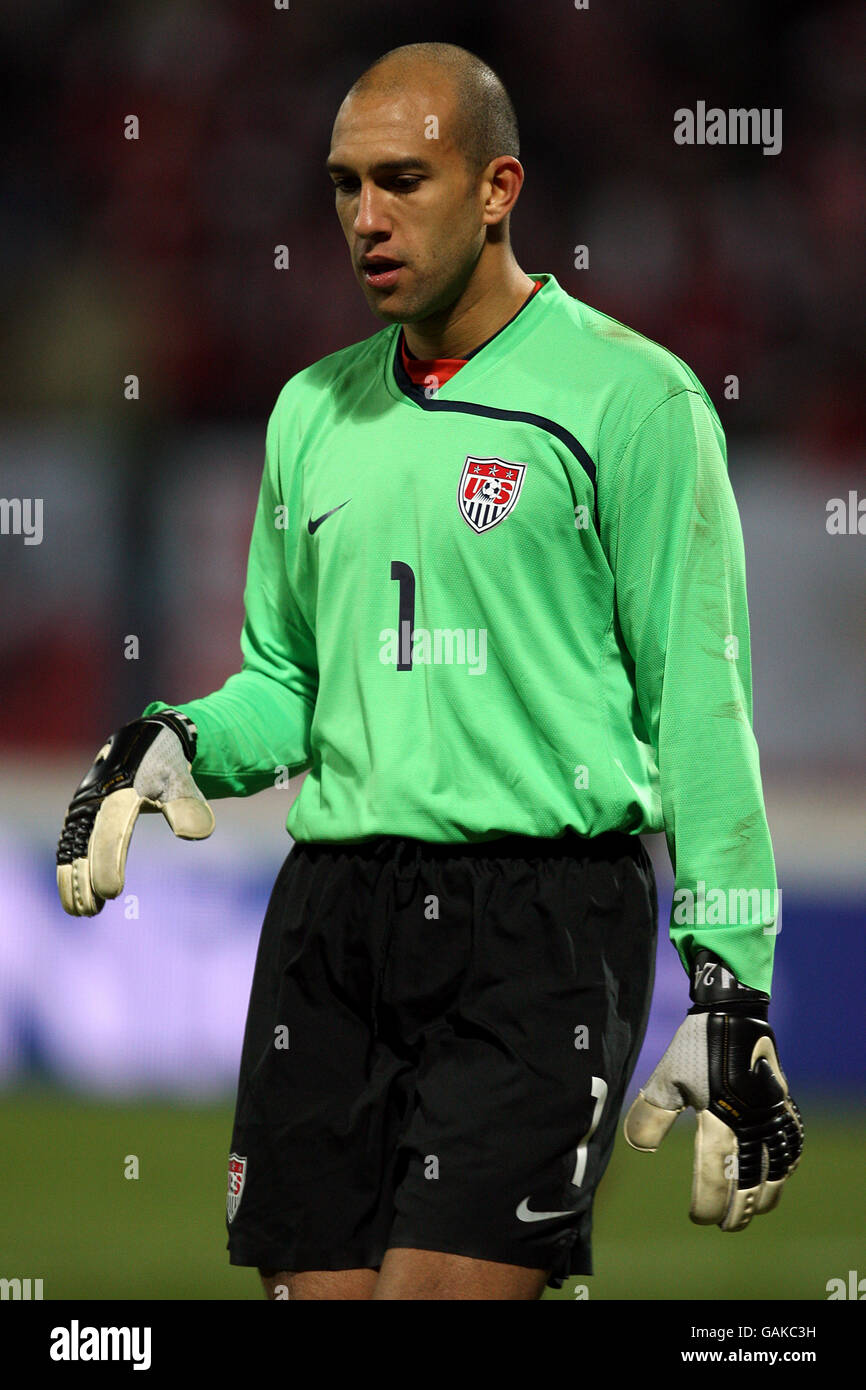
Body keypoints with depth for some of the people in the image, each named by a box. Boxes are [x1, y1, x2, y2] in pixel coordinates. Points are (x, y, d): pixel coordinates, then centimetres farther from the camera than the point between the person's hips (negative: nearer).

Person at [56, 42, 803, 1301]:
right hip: (331, 914, 6)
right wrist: (180, 746, 2)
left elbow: (699, 701, -3)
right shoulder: (316, 410, 16)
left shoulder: (630, 395, -1)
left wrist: (731, 994, -8)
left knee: (441, 1288, -17)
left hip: (540, 913, -6)